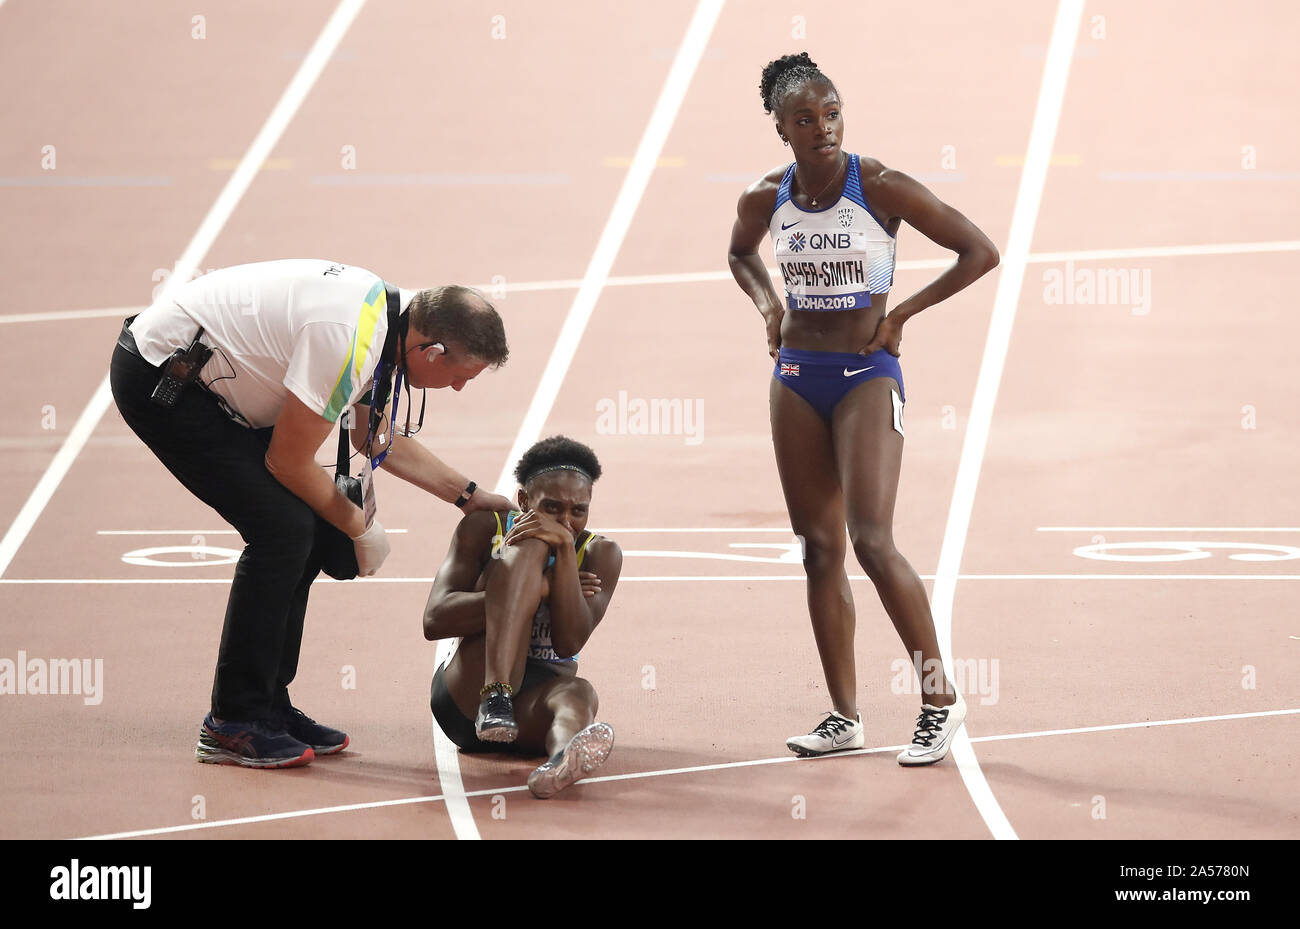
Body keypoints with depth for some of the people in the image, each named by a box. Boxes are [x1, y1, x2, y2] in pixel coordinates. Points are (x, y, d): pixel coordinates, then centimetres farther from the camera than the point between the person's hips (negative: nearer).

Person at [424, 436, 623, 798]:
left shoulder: (600, 554, 6)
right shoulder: (482, 530, 3)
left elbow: (569, 643, -12)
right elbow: (435, 620, -13)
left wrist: (565, 548, -21)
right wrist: (537, 588, -18)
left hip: (536, 704, 2)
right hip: (468, 696, -2)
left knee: (580, 693, -38)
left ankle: (563, 759, -78)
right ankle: (494, 700, -44)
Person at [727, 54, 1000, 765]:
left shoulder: (880, 187, -12)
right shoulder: (765, 199, 1)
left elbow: (980, 252, -8)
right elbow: (740, 254, 26)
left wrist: (902, 313, -10)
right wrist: (768, 304, 7)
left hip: (867, 374, -5)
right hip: (796, 378, 5)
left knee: (872, 541, -15)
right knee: (819, 548, 5)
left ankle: (940, 699, -5)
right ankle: (843, 716, 11)